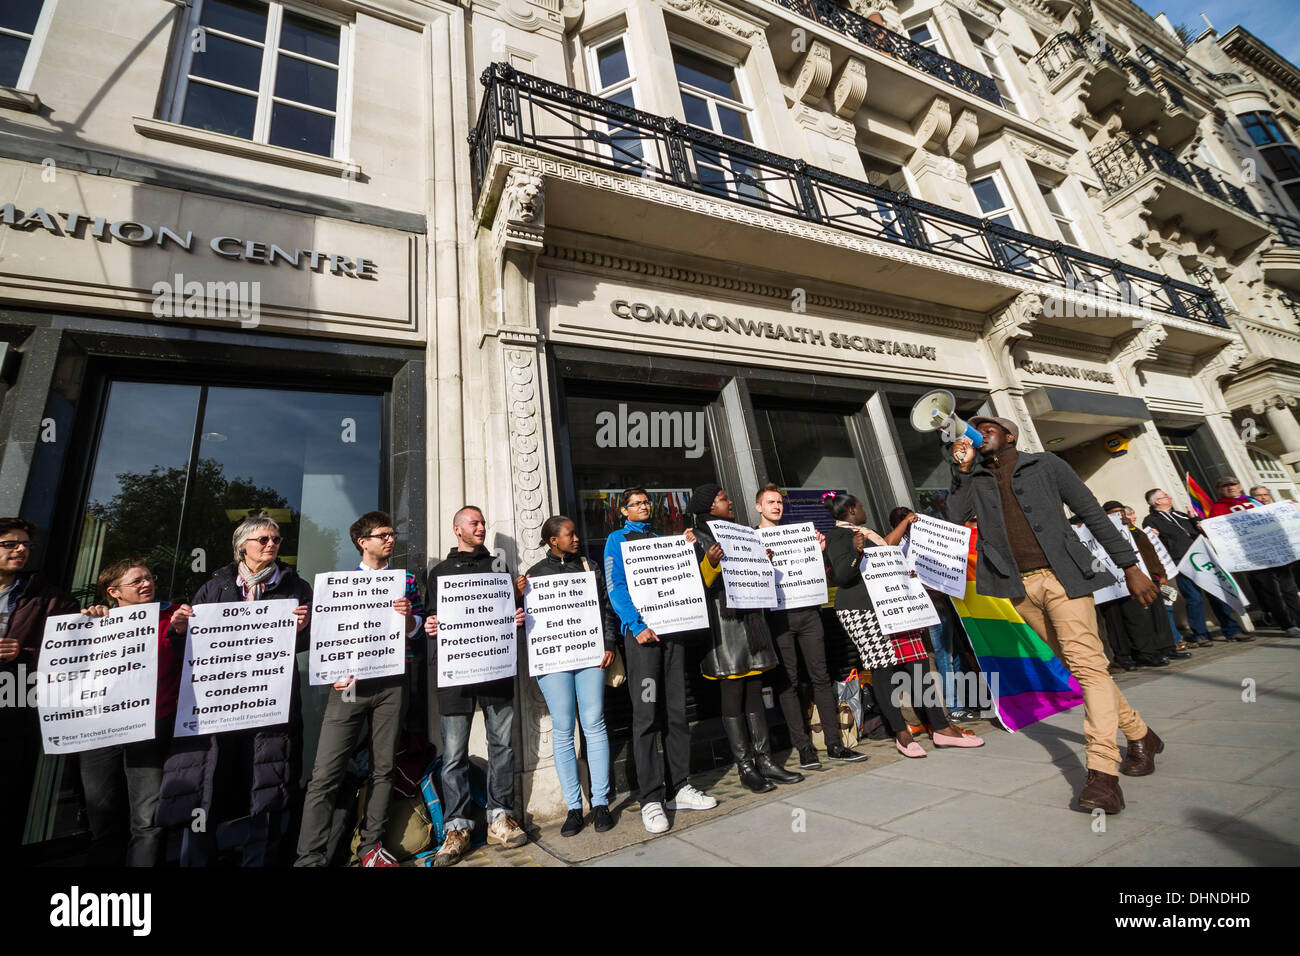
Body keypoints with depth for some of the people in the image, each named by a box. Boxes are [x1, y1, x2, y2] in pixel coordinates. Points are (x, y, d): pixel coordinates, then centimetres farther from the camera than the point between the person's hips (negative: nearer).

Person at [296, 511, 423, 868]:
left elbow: (413, 631, 11)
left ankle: (371, 846, 23)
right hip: (350, 683, -1)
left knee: (383, 768, 9)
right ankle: (310, 857, 8)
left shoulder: (406, 580, 10)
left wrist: (407, 615, -11)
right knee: (325, 774, -4)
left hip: (391, 682, 2)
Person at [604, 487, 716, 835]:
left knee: (676, 711, 9)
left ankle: (679, 788, 20)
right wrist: (637, 626, -16)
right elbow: (615, 587, -5)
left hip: (672, 627, 5)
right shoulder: (617, 539, 6)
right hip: (641, 632, -5)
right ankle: (651, 799, 6)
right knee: (647, 715, -3)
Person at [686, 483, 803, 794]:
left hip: (751, 620, 7)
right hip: (723, 625, -7)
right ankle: (745, 767, 11)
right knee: (733, 698, 1)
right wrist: (710, 562, -29)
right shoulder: (698, 539, -5)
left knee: (754, 694, 11)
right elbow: (697, 584, -12)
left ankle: (764, 760, 20)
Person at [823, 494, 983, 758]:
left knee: (917, 662, 5)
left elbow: (884, 546, 38)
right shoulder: (838, 536, -7)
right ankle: (901, 734, 3)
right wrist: (856, 553, -33)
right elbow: (842, 575, -16)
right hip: (863, 610, -9)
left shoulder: (863, 533, 23)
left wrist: (906, 523, 45)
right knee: (882, 668, -6)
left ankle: (941, 728, 11)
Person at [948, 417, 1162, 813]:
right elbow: (956, 515, -5)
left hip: (1062, 575, -3)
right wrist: (962, 468, -8)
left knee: (1087, 662, -13)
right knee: (1076, 663, 12)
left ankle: (1102, 772, -13)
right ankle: (1139, 735, 31)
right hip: (1019, 587, 4)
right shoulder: (976, 479, 12)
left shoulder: (1044, 465, 4)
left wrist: (1130, 566, 1)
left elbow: (1092, 512, 4)